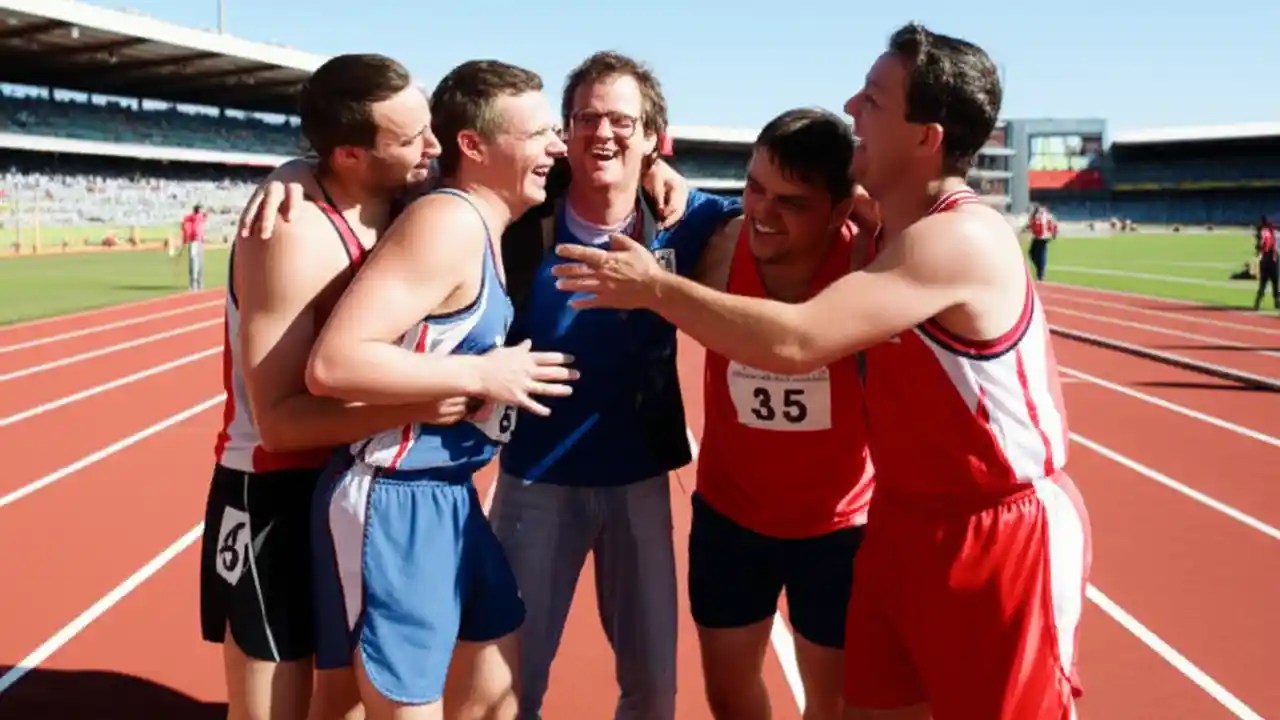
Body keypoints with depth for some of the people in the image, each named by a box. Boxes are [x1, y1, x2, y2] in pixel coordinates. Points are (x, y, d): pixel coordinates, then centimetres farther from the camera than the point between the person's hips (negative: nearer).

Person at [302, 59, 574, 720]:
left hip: (450, 496, 10)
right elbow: (332, 364, -28)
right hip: (392, 503, -9)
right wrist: (481, 376, -21)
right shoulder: (447, 222, -20)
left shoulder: (484, 229, 8)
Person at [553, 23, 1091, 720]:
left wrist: (655, 288, -21)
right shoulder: (890, 229, 5)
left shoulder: (961, 238, -25)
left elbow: (794, 341, -33)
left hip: (998, 535, -9)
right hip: (904, 521, 9)